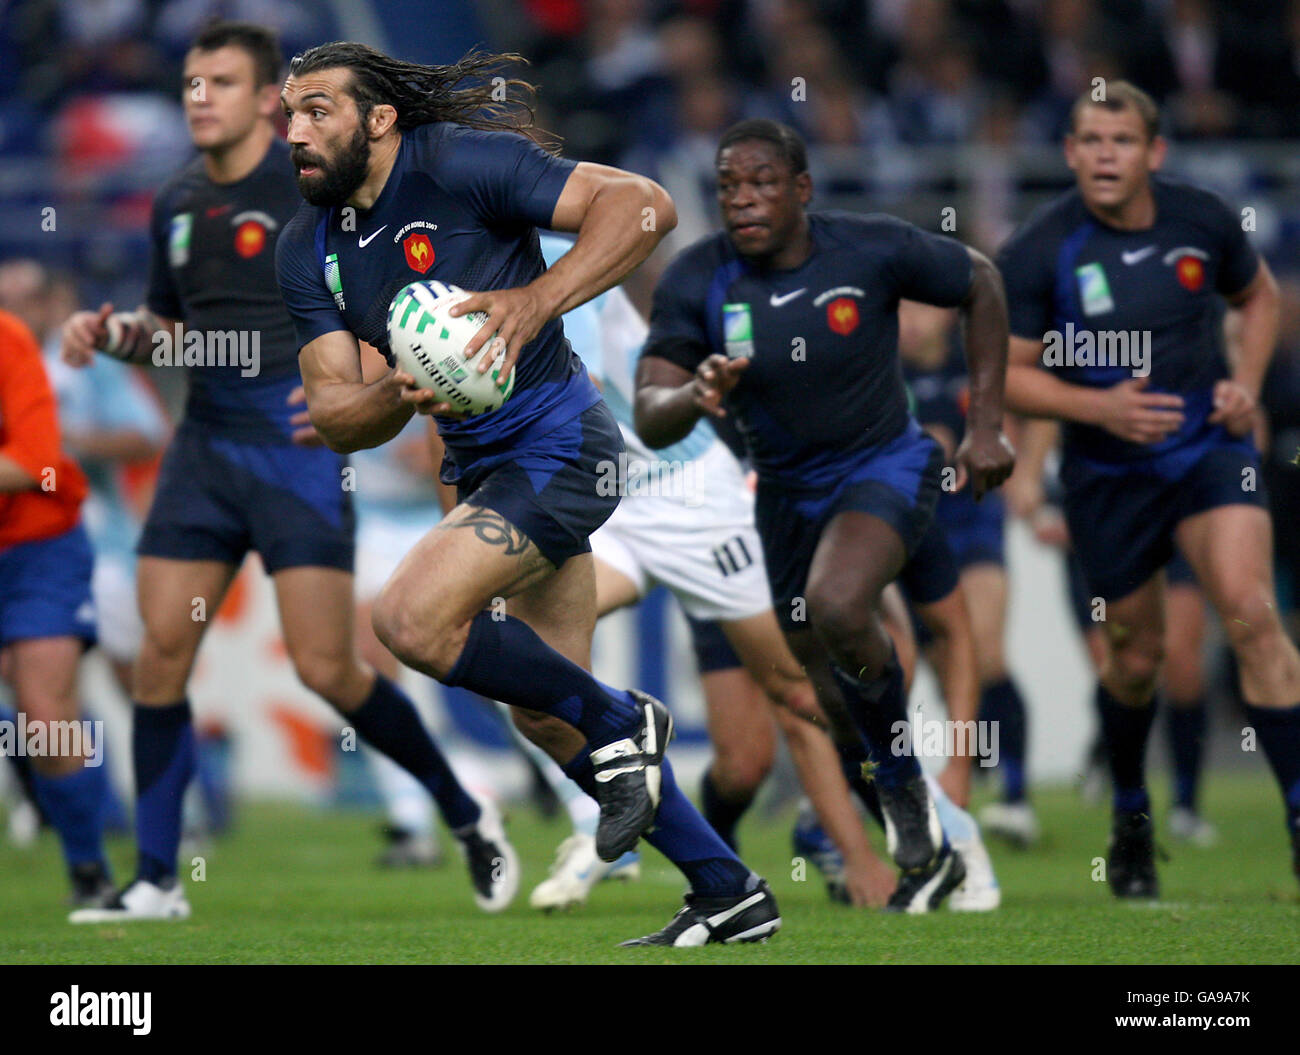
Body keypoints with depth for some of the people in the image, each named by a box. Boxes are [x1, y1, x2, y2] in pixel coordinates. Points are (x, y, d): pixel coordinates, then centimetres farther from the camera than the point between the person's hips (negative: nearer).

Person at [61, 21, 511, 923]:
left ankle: (466, 813, 13)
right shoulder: (178, 205, 12)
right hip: (205, 448, 6)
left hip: (298, 450, -6)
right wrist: (114, 333, 5)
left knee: (326, 668, -9)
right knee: (162, 649, -4)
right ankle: (156, 880, 3)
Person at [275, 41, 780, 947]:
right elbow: (334, 415, -2)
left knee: (412, 619, -24)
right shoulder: (306, 251, 4)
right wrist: (403, 396, -24)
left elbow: (644, 204, -21)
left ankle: (621, 724, -4)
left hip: (558, 442, -9)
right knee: (546, 714, 12)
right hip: (483, 463, 9)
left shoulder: (461, 164, -16)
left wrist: (536, 301, -31)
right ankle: (730, 895, 23)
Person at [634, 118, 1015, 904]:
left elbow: (981, 283, 1)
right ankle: (928, 851, 32)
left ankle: (906, 788, -10)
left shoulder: (873, 249, -17)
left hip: (886, 465, -4)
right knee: (830, 701, 9)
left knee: (836, 608, -33)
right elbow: (650, 421, -17)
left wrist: (988, 423, -3)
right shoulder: (697, 281, -13)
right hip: (788, 491, 4)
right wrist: (695, 397, -41)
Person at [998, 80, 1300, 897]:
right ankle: (1132, 819, 37)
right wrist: (1099, 407, -21)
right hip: (1108, 476, 0)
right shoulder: (1038, 253, -11)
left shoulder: (1203, 221, -4)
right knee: (1137, 656, 9)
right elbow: (1006, 373, -7)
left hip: (1210, 449, 0)